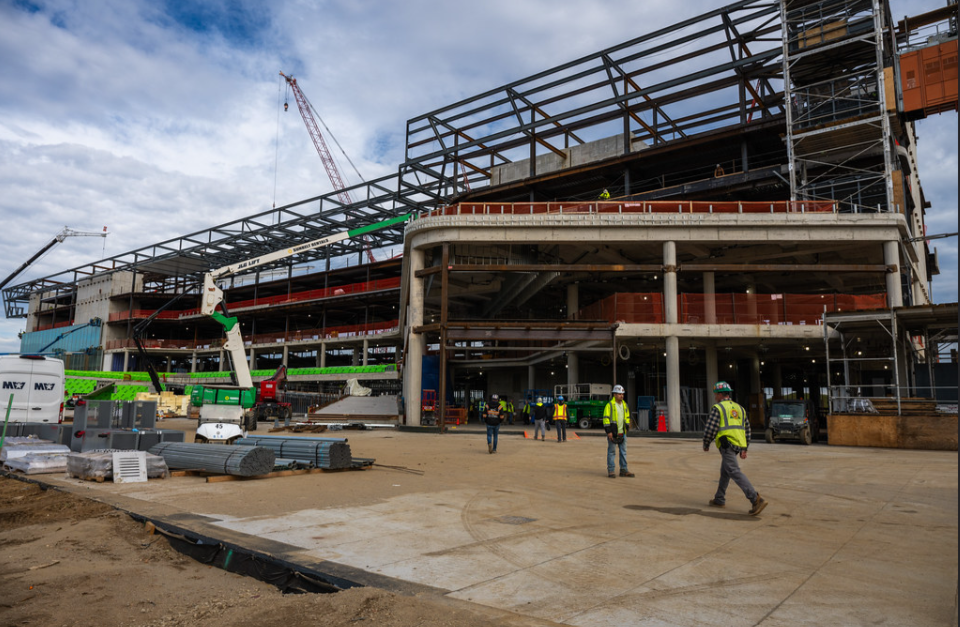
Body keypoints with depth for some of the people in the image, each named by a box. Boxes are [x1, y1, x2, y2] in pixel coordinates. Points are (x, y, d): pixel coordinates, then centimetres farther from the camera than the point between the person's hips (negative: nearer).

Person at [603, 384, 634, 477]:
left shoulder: (625, 405, 10)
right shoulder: (610, 405, -9)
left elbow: (627, 418, 19)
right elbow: (606, 418, -13)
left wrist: (627, 429, 13)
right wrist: (609, 432, -17)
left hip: (622, 433, 6)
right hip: (613, 433, -6)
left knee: (623, 451, 8)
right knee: (611, 452, 0)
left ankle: (623, 470, 15)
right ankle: (610, 471, 6)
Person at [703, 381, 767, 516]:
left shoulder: (717, 408, -5)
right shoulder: (739, 408, 18)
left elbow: (709, 429, -11)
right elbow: (747, 429, 17)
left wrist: (705, 445, 4)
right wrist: (744, 449, 18)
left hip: (726, 444, -9)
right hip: (738, 444, 9)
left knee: (735, 472, -14)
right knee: (724, 472, 19)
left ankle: (756, 499, -25)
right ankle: (719, 499, 28)